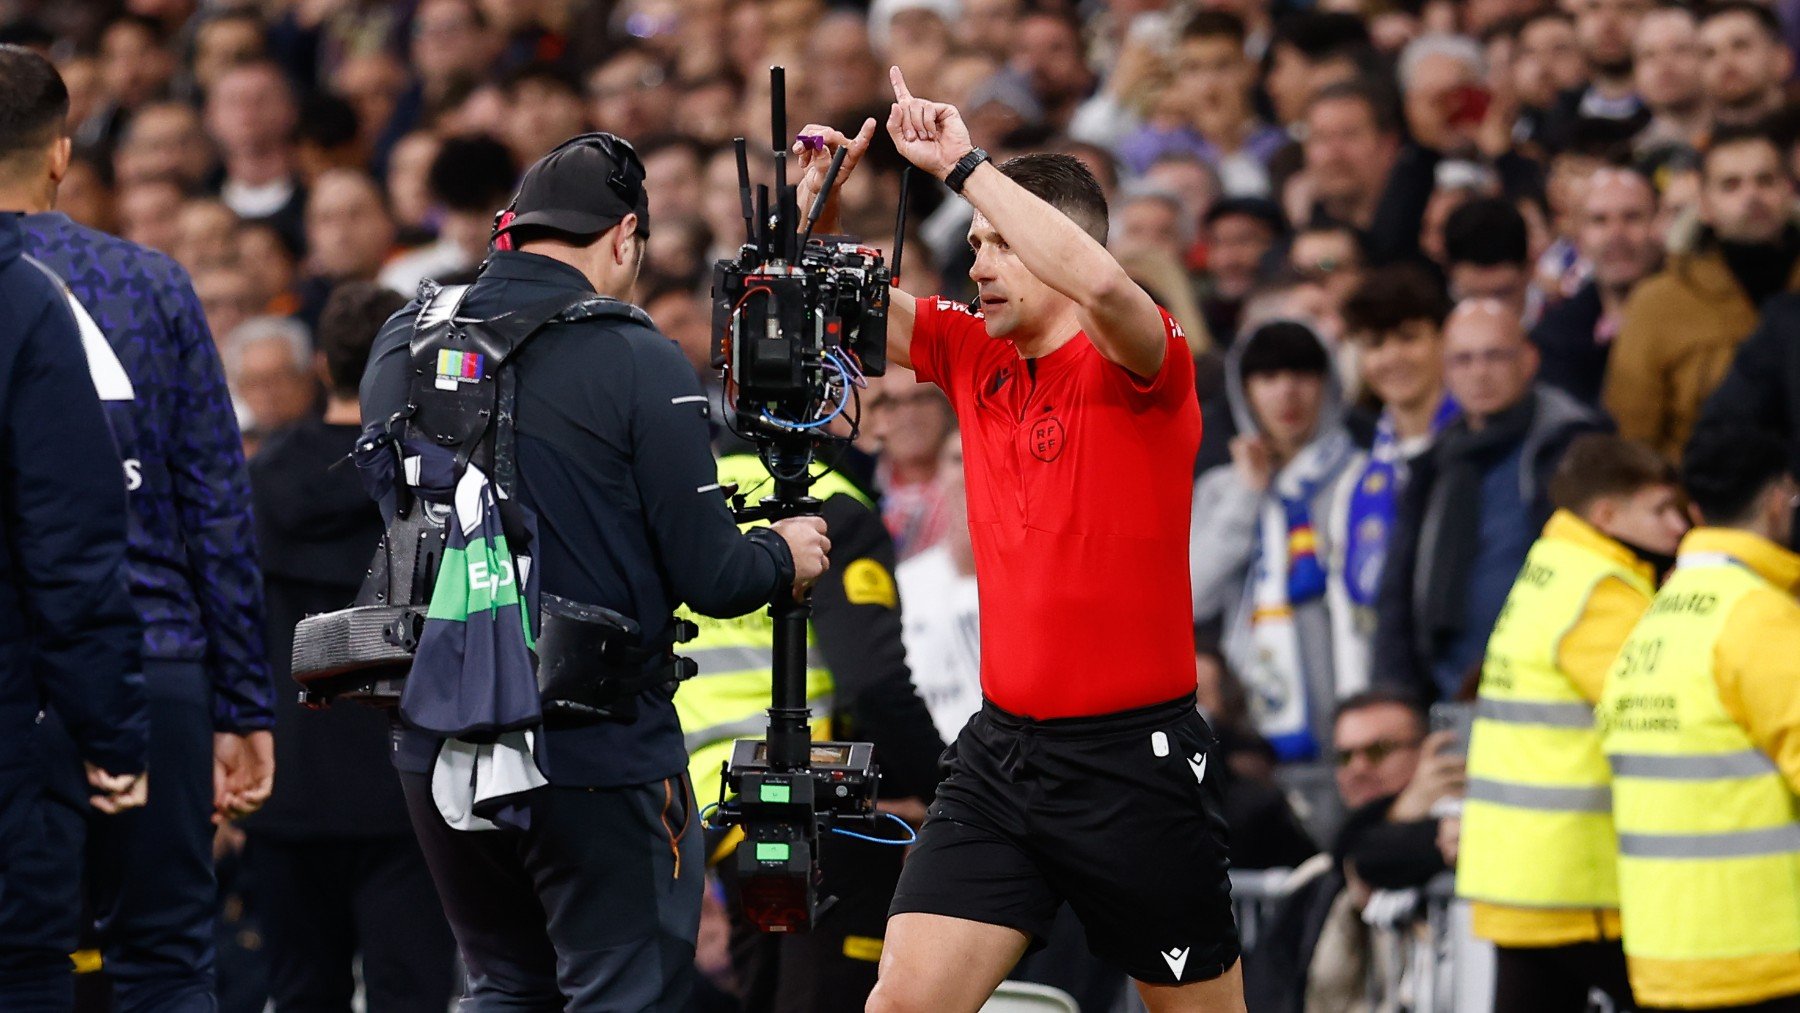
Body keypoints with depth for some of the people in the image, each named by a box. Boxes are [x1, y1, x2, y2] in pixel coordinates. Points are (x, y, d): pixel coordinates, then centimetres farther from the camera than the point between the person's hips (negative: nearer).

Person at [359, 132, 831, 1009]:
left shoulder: (401, 344, 5)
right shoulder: (636, 362, -13)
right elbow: (707, 577, -12)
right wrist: (785, 556, 10)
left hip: (436, 741, 6)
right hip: (594, 751, -6)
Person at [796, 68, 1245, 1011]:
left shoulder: (1142, 360, -11)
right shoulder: (969, 352, 8)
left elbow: (1100, 282, -33)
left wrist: (963, 165, -27)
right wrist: (813, 197, -5)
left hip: (1134, 757, -5)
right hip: (1001, 749, 5)